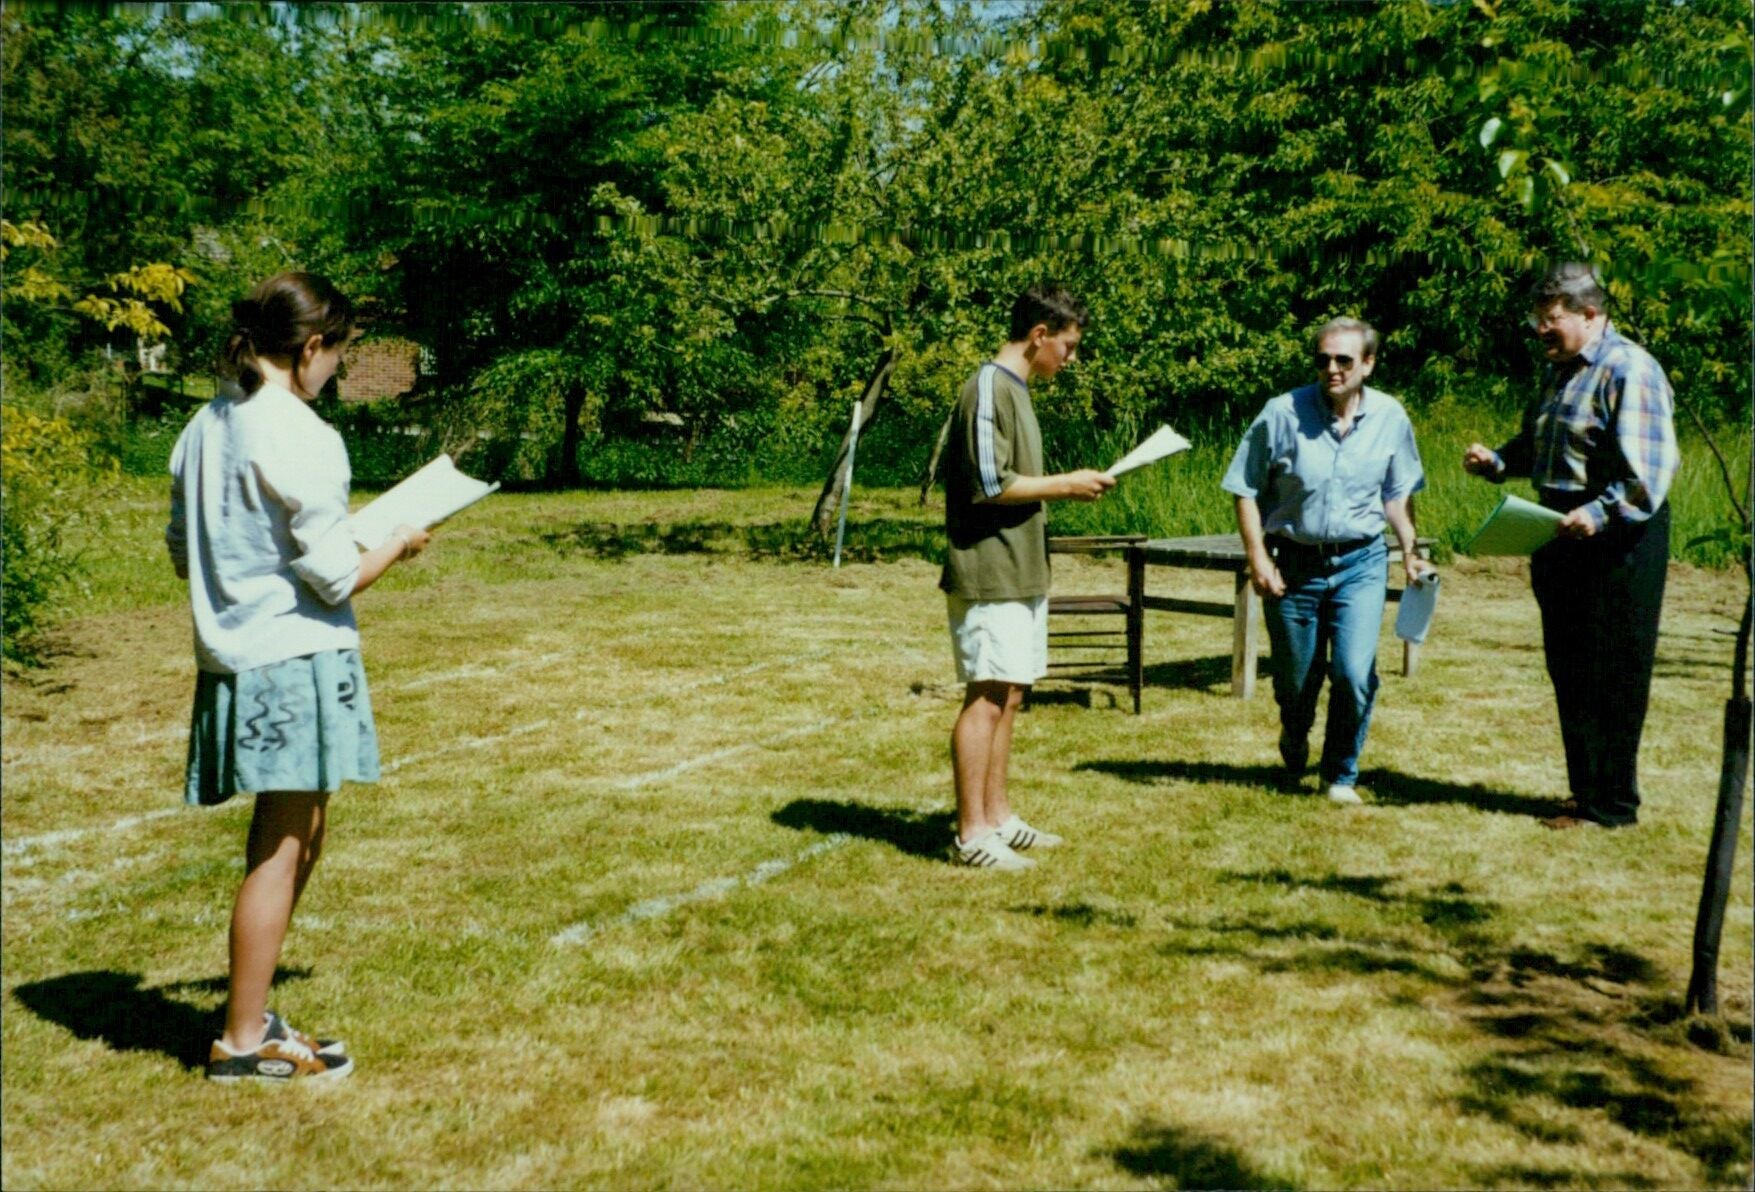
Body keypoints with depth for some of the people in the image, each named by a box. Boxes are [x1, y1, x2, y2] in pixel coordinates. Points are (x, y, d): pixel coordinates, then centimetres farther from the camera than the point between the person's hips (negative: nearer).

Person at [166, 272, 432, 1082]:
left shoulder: (206, 428, 9)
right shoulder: (301, 437, -16)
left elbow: (182, 553, 16)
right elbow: (336, 577, -15)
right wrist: (397, 546, 2)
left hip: (229, 658, 8)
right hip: (295, 661, -8)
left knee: (297, 840, 18)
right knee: (279, 853, 1)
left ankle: (249, 1010, 26)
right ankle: (244, 1042, 11)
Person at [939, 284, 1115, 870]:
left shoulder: (1014, 388, 18)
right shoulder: (989, 388, -13)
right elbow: (988, 484, -20)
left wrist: (1065, 487, 12)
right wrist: (1066, 484, -12)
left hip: (1019, 573, 10)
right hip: (989, 574, -10)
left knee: (1008, 695, 12)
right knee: (986, 697, -8)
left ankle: (997, 818, 20)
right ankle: (971, 835, -4)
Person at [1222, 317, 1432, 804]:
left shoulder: (1390, 417, 0)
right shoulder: (1282, 414, -10)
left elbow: (1398, 493, 13)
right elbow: (1246, 490, -5)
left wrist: (1411, 551, 5)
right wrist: (1258, 557, -11)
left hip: (1362, 563, 1)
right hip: (1295, 563, -1)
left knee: (1355, 673, -15)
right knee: (1295, 681, 10)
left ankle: (1342, 775, 8)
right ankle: (1293, 763, 42)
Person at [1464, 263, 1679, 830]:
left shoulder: (1629, 371, -13)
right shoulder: (1558, 371, 16)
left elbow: (1650, 471, -21)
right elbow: (1534, 447, 26)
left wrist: (1600, 513, -33)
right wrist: (1495, 461, 7)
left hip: (1615, 542, -9)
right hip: (1562, 536, 9)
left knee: (1611, 679, -2)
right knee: (1568, 671, 13)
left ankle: (1611, 805, 7)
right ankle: (1586, 793, 24)